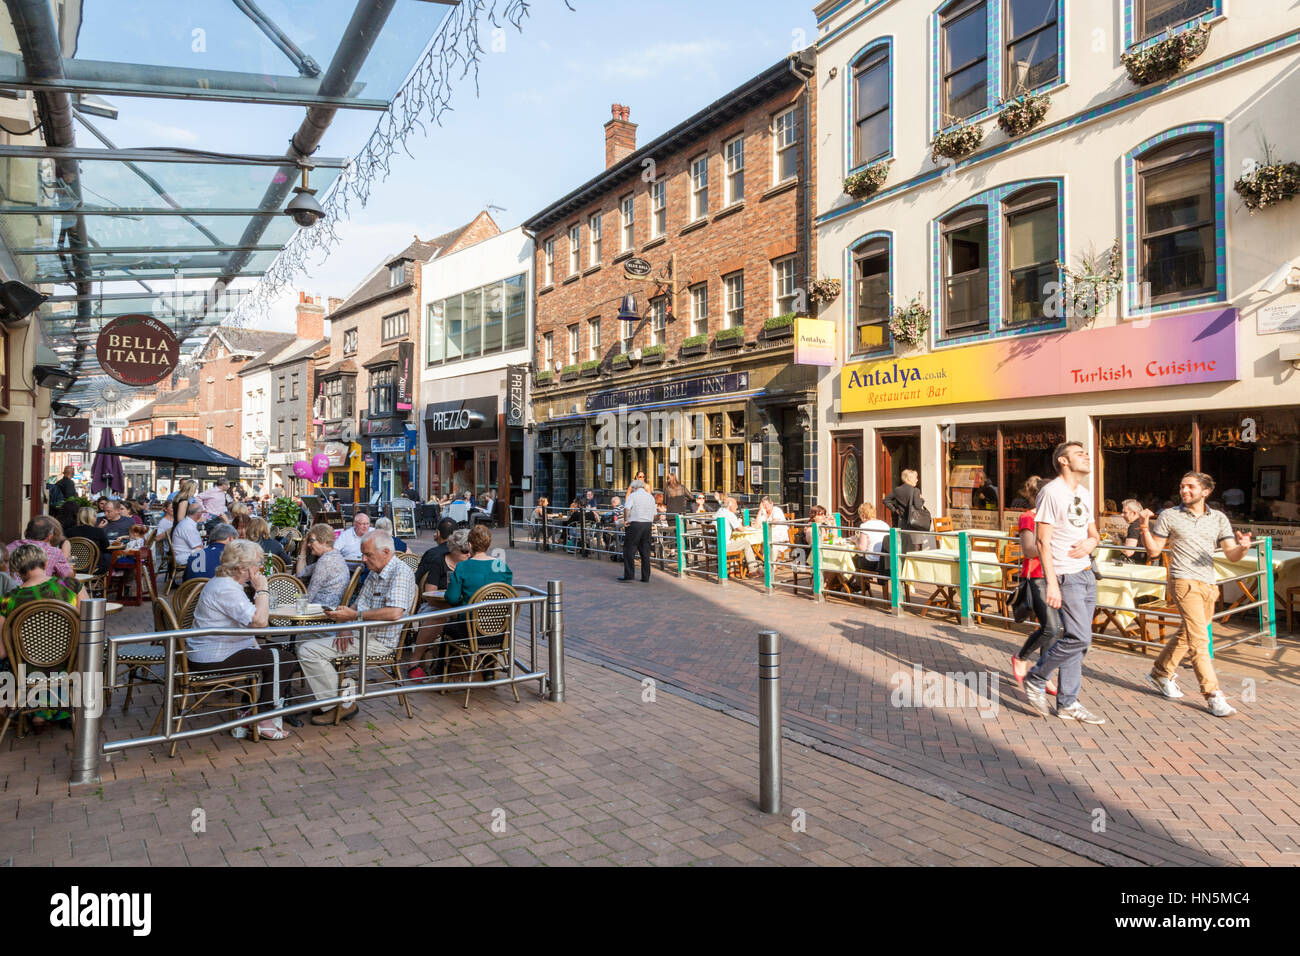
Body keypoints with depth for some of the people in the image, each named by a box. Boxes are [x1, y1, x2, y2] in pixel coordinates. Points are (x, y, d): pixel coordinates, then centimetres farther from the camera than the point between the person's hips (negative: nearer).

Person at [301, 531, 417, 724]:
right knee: (306, 648, 17)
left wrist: (354, 616, -25)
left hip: (379, 642, -11)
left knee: (307, 652, -13)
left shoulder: (401, 573, -17)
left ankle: (342, 705, -4)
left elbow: (395, 613, -30)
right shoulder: (374, 573, 15)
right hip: (360, 634, 11)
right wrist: (345, 626, -5)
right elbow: (359, 606, 16)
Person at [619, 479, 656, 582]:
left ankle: (629, 575, -3)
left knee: (629, 550, 1)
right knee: (645, 551, 10)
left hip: (635, 524, -5)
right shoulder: (651, 497, 15)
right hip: (647, 525, 6)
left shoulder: (633, 495, -2)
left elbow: (627, 508, -16)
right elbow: (654, 514, 14)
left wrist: (625, 520, -4)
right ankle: (646, 576, 11)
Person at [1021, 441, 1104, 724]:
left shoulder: (1085, 493, 14)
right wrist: (1052, 583, -20)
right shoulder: (1052, 493, -12)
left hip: (1087, 575, 8)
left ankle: (1068, 703, 17)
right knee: (1079, 637, -13)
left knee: (1077, 639, 9)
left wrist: (1092, 541, -3)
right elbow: (1043, 542, -15)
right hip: (1066, 577, -8)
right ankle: (1035, 679, 6)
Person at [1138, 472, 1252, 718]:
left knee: (1187, 635, 15)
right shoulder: (1169, 516, 2)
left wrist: (1242, 548, -19)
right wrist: (1145, 528, -11)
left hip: (1209, 584, 5)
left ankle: (1160, 674, 32)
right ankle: (1213, 695, -11)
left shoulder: (1219, 518, 10)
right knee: (1199, 640, -12)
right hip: (1184, 581, -5)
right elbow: (1154, 551, 5)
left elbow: (1231, 555, 4)